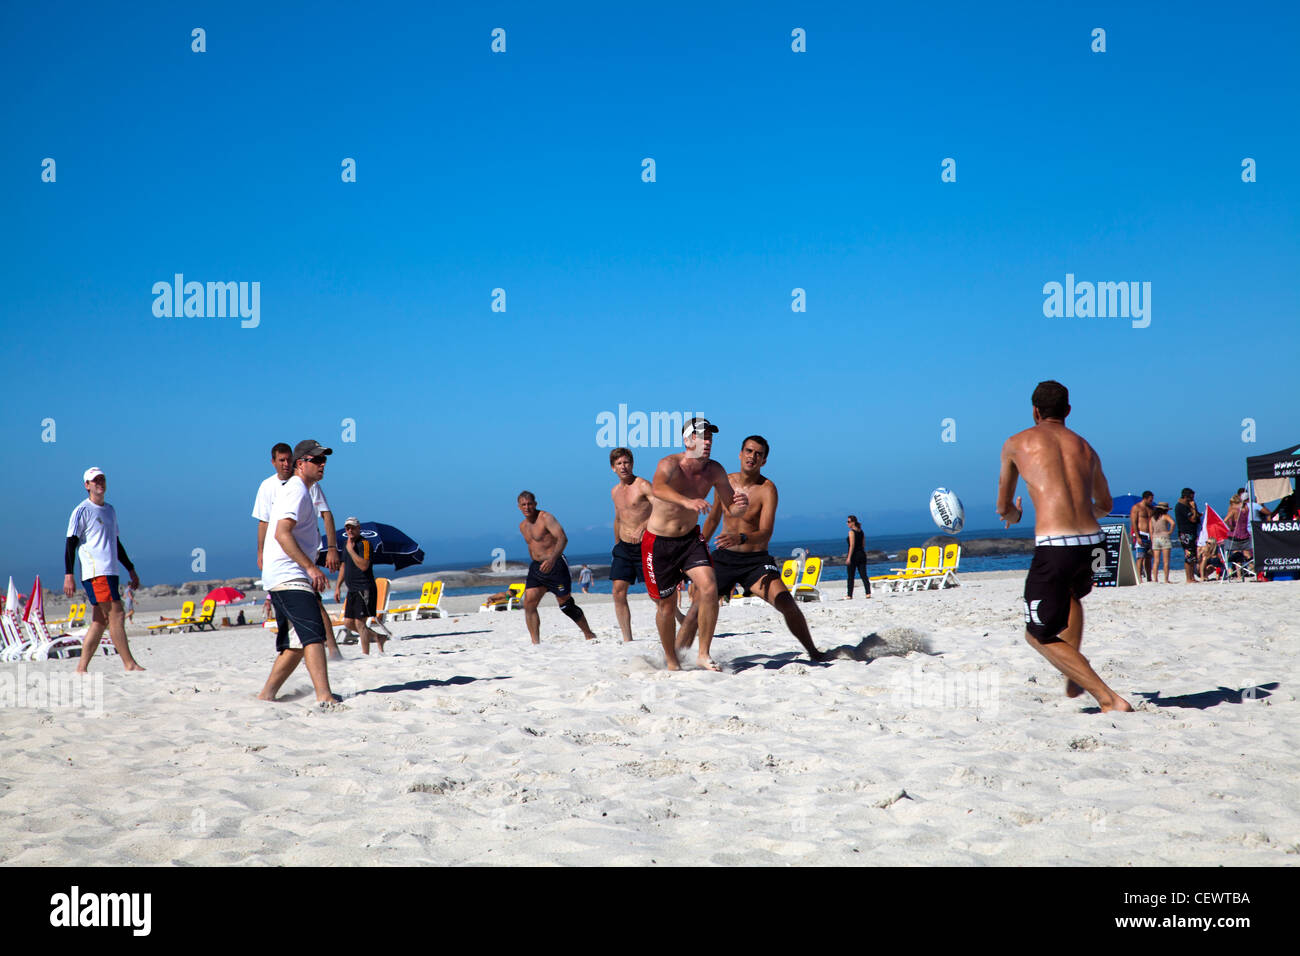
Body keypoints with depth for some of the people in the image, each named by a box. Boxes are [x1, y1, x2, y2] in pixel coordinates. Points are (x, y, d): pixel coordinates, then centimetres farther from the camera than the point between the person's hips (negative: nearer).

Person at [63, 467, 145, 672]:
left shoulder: (110, 510, 20)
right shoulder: (82, 511, -3)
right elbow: (71, 543, -7)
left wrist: (131, 569, 26)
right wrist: (68, 575, -15)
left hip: (111, 571, 8)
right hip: (95, 572, -8)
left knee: (100, 621, 5)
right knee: (116, 615, -12)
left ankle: (81, 668, 8)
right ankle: (130, 664, -10)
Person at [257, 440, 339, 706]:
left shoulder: (296, 490, 24)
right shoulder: (297, 490, -9)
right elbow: (282, 533, -22)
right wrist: (311, 567, -25)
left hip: (280, 579, 11)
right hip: (289, 575, -11)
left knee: (296, 643, 13)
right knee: (313, 635, -21)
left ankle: (266, 696, 16)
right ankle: (324, 697, -30)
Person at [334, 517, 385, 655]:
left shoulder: (364, 544, -12)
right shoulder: (346, 543, 15)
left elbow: (364, 566, -25)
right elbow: (344, 566, 25)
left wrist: (350, 550, -21)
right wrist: (338, 587, 22)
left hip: (365, 590, -9)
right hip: (352, 590, 9)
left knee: (359, 623, -10)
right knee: (348, 623, 10)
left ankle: (365, 654, -5)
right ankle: (378, 637, 23)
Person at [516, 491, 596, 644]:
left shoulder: (546, 517, -12)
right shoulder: (523, 526, 12)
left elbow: (562, 538, -24)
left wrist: (552, 559, -37)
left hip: (555, 565, -7)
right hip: (537, 566, 7)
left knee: (566, 605, -1)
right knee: (529, 604, -10)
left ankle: (589, 635, 17)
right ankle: (535, 643, -8)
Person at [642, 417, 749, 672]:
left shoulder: (714, 471, -7)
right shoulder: (670, 464, -22)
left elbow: (730, 510, 0)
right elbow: (658, 489, -45)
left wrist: (740, 505, -25)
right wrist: (687, 501, -64)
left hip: (691, 538, 4)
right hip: (659, 541, -3)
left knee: (710, 588, -18)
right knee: (667, 605, 4)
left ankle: (704, 654, -4)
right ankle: (671, 662, 26)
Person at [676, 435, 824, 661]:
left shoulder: (767, 489, -12)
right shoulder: (725, 482, 3)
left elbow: (766, 533, -23)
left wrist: (741, 538, -42)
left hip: (756, 560, -3)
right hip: (724, 558, 3)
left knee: (787, 603, -20)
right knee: (699, 607, -11)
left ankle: (813, 652, -1)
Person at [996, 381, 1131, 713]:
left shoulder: (1017, 443, 10)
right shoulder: (1085, 448, 20)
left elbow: (1003, 507, 20)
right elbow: (1105, 505, 34)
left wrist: (1014, 515, 44)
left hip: (1054, 547, -5)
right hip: (1092, 542, 5)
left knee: (1039, 636, 7)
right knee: (1071, 595, 39)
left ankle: (1109, 698, -5)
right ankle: (1074, 679, 34)